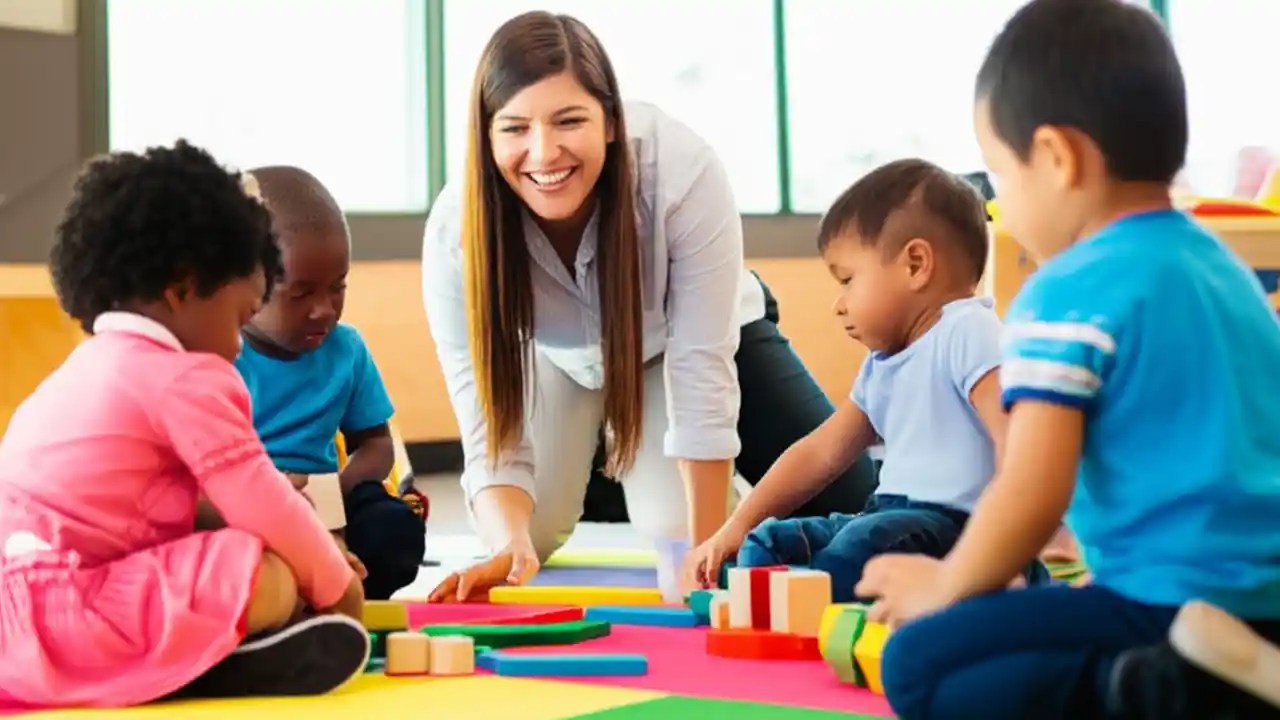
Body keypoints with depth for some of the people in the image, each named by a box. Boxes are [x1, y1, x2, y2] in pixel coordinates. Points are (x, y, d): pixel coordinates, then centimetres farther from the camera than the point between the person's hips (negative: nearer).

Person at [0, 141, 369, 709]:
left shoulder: (90, 366, 23)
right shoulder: (186, 379, -8)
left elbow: (184, 506, 28)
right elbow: (263, 507, -8)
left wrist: (317, 559, 23)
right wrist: (334, 584, 10)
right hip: (61, 619, -10)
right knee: (272, 582, -19)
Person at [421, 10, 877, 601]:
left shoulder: (685, 174, -41)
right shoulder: (454, 231, -34)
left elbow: (701, 372, -33)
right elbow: (491, 433, -32)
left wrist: (707, 551, -30)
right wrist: (512, 546, -52)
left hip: (683, 334, -1)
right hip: (557, 352, 1)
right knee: (530, 534, -10)